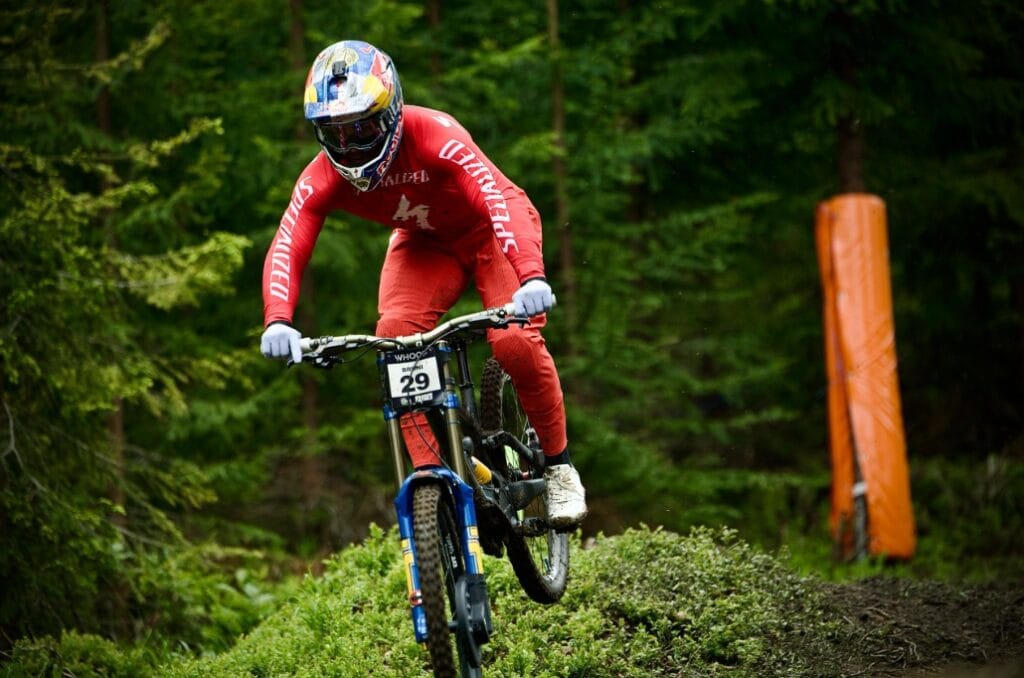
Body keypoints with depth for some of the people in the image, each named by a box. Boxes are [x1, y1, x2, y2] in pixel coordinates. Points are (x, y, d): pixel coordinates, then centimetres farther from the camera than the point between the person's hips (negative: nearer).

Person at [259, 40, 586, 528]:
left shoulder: (434, 136, -36)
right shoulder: (324, 177, -24)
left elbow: (502, 198, -47)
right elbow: (287, 249, -33)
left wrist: (532, 277, -63)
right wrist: (277, 322, -53)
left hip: (489, 232, -3)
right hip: (423, 245, 4)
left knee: (515, 341, -24)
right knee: (394, 335, -23)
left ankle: (558, 465, -1)